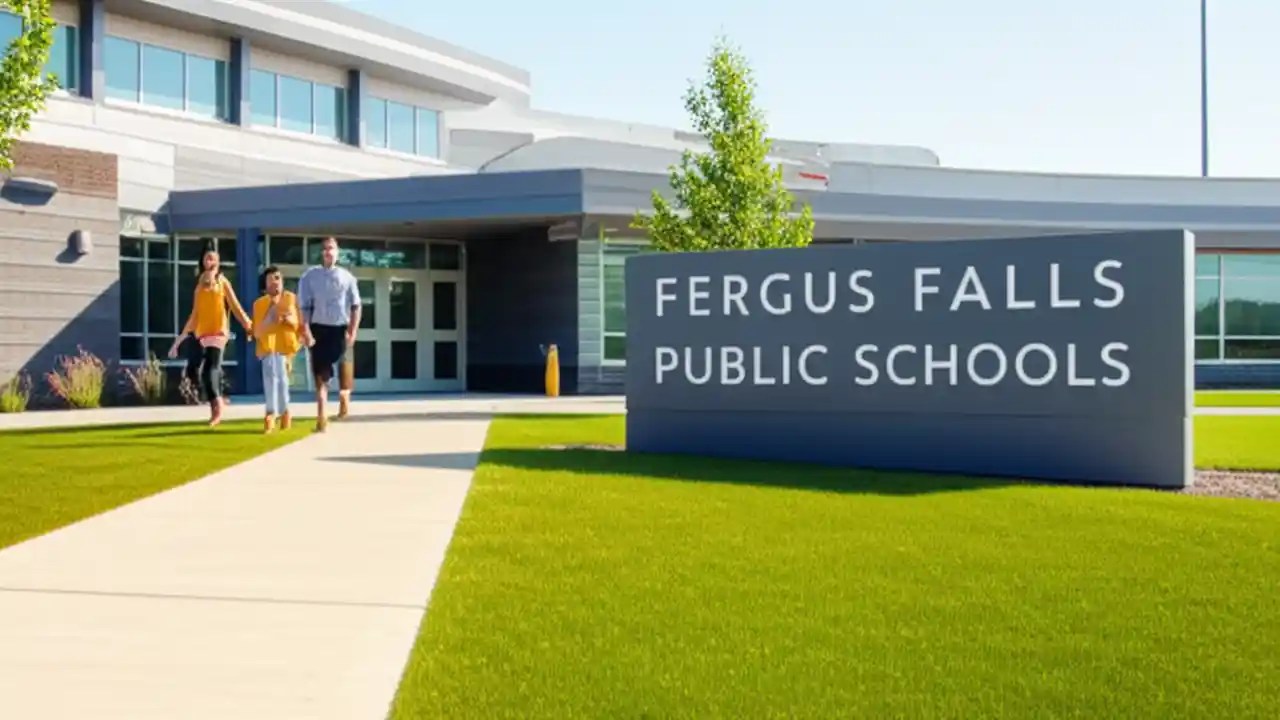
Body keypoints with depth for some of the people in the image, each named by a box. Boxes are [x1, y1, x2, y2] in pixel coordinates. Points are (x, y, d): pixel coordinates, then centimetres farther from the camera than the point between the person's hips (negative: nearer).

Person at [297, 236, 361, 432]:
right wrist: (306, 332, -12)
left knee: (345, 371, 2)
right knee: (321, 374, -3)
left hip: (341, 329, 1)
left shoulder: (347, 277, 3)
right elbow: (304, 307, -2)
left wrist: (353, 331, -8)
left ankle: (344, 398, 31)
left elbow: (355, 306, 3)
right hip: (319, 329, -1)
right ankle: (321, 417, -5)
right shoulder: (310, 276, 0)